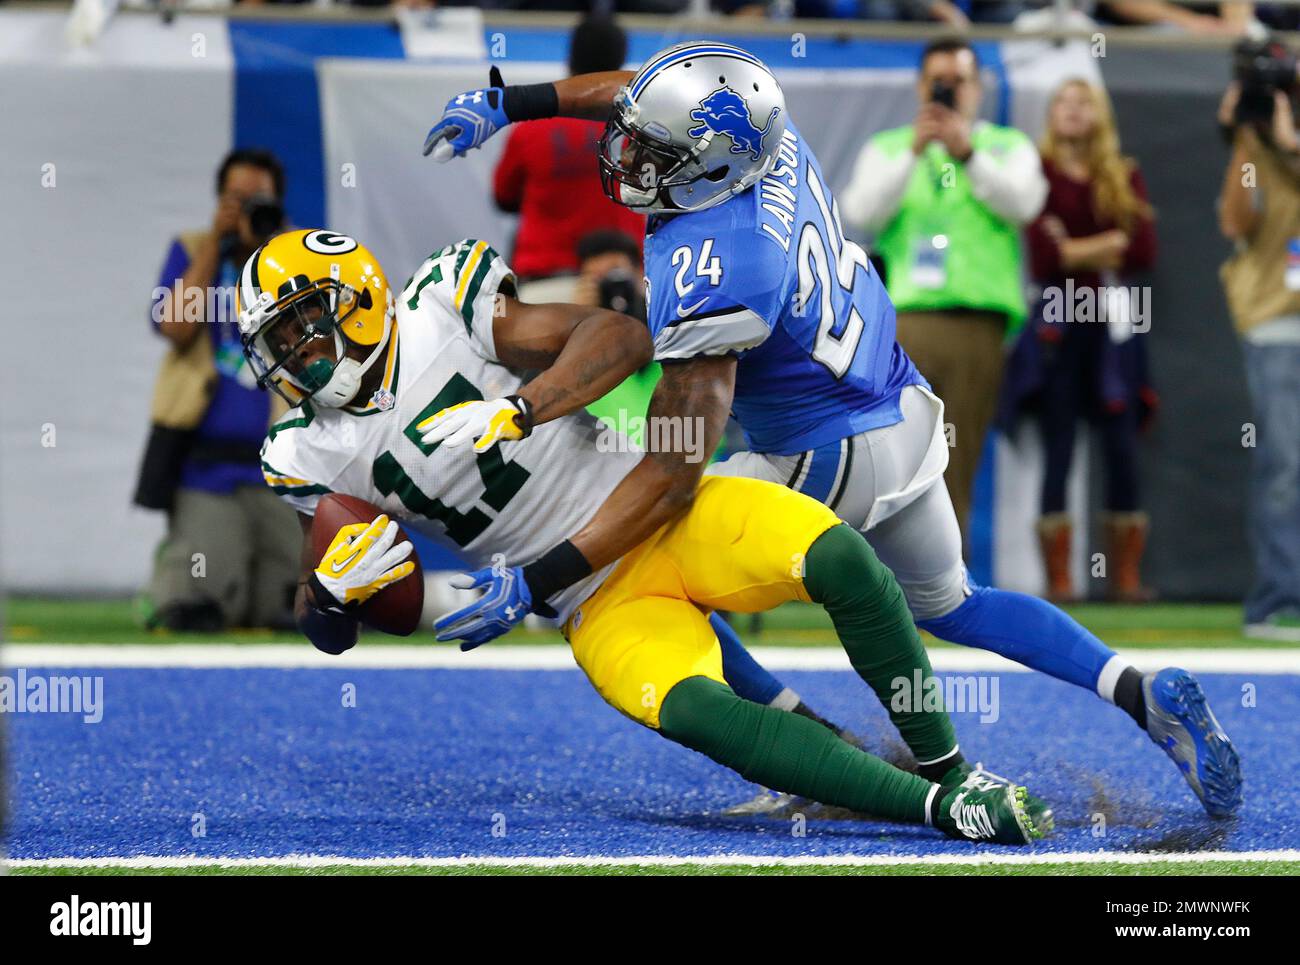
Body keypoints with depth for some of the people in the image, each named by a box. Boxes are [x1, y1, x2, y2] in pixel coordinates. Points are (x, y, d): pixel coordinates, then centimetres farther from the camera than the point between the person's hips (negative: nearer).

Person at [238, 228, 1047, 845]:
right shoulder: (310, 455, 5)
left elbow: (622, 337, -12)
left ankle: (950, 770, -10)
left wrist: (519, 411, -25)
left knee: (838, 559, -28)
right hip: (600, 602, 2)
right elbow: (326, 630, 11)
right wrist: (333, 589, -13)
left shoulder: (442, 306, -6)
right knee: (684, 709, -30)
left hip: (665, 511, -1)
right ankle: (937, 808, -28)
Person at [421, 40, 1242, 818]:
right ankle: (1143, 692, 13)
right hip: (911, 415, 9)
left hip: (833, 463, -9)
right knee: (950, 605, 29)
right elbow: (637, 92, 12)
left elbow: (672, 481, -33)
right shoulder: (767, 135, -12)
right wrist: (501, 104, 8)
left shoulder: (708, 278, -33)